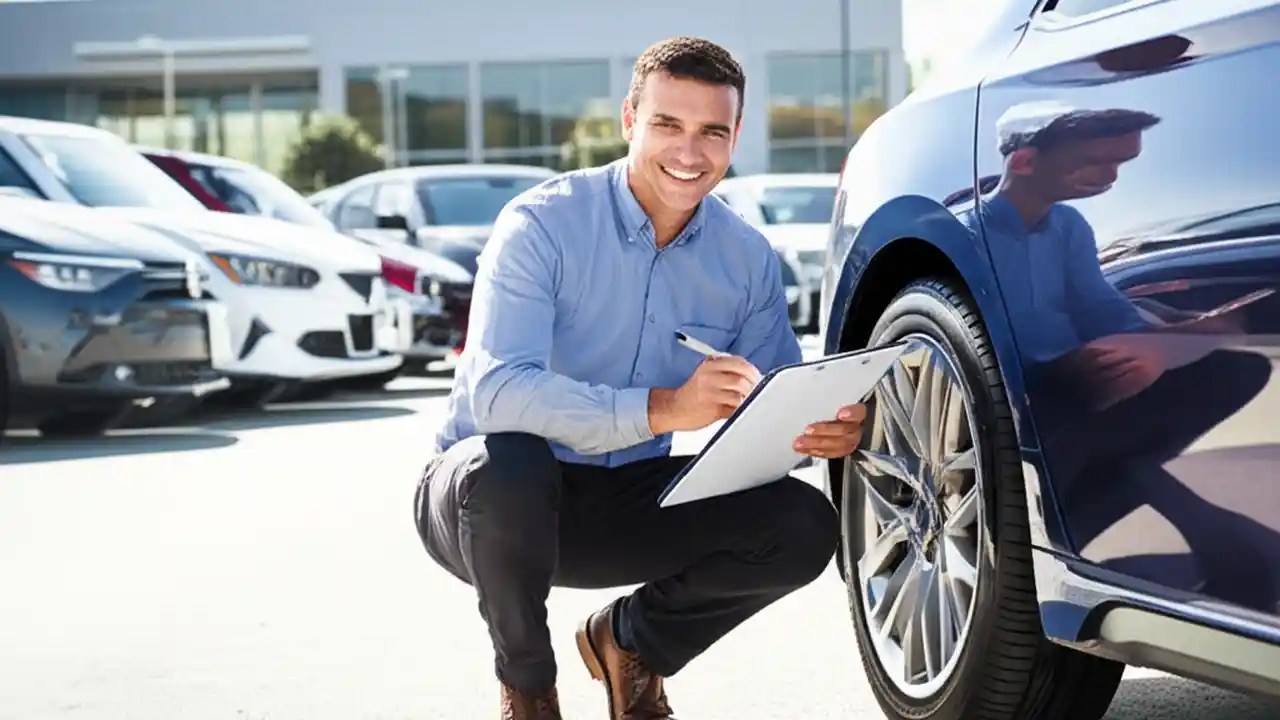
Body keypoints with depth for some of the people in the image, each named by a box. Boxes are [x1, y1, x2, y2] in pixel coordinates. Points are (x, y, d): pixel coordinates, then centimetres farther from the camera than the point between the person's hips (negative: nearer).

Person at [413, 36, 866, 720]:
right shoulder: (543, 224, -20)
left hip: (629, 500, 4)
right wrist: (662, 408, -45)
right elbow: (496, 392, -33)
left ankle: (630, 641, 12)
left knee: (803, 526, -17)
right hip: (490, 491, -4)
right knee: (502, 465, -39)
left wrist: (825, 429, -23)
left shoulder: (747, 258, -3)